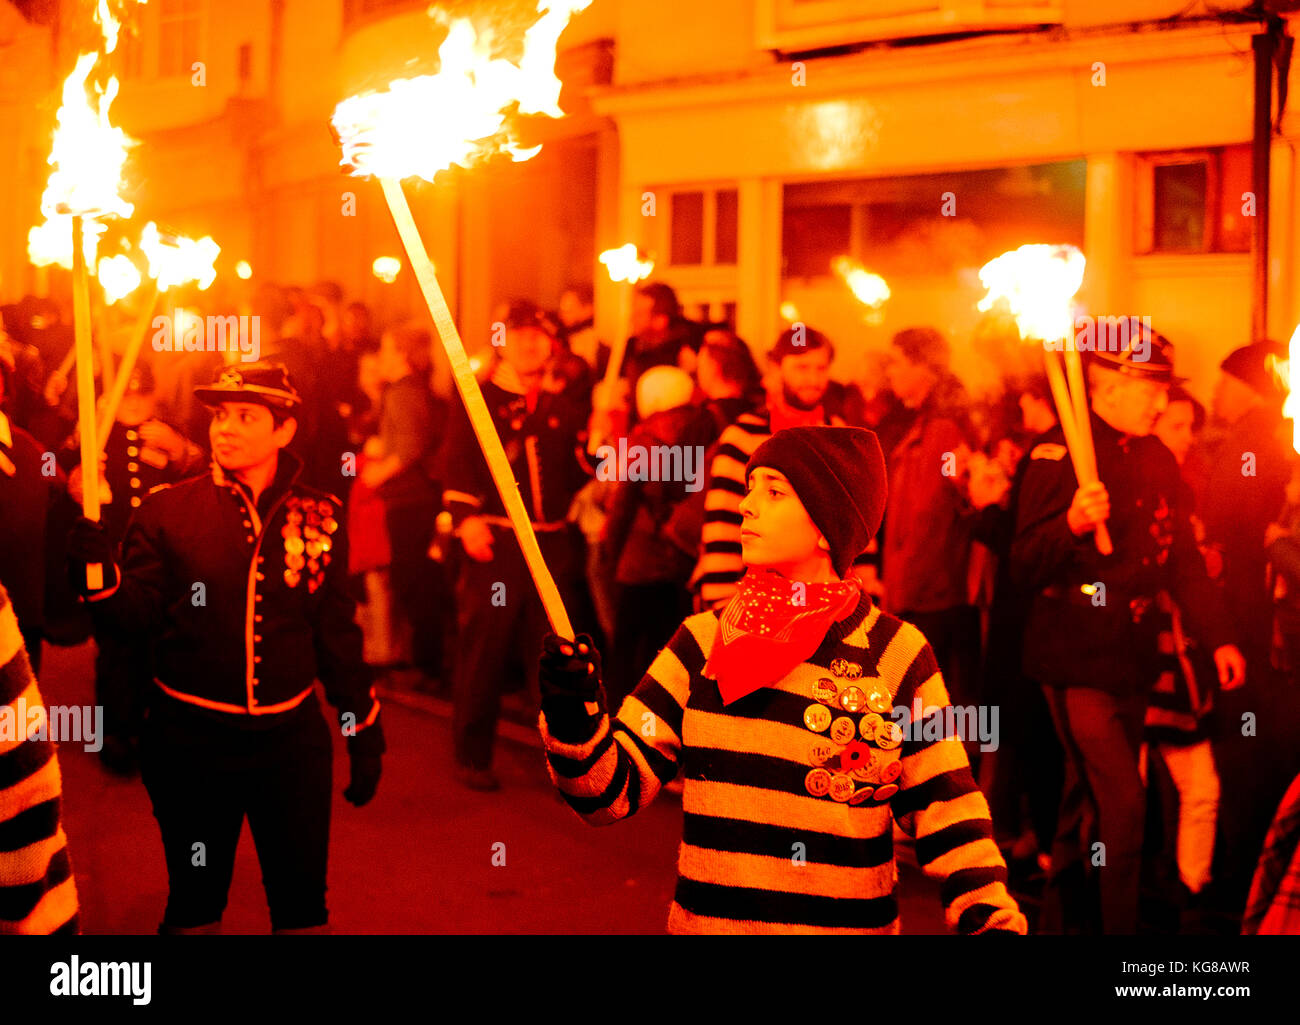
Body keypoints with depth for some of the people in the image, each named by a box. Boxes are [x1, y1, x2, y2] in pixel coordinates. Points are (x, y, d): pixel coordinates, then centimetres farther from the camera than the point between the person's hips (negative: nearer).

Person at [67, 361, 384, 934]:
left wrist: (366, 735, 9)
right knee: (194, 902, 13)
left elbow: (336, 633, 7)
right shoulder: (167, 511, -3)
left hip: (291, 739, 1)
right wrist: (100, 574, -25)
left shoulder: (318, 517, 1)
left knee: (303, 906, 8)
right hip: (190, 738, -1)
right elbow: (138, 616, -5)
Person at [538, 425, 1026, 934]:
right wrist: (574, 721, -23)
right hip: (704, 918, 2)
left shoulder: (897, 655, -8)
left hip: (849, 922, -2)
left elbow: (946, 814, -4)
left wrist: (991, 916, -18)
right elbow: (611, 792, -5)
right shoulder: (703, 640, -3)